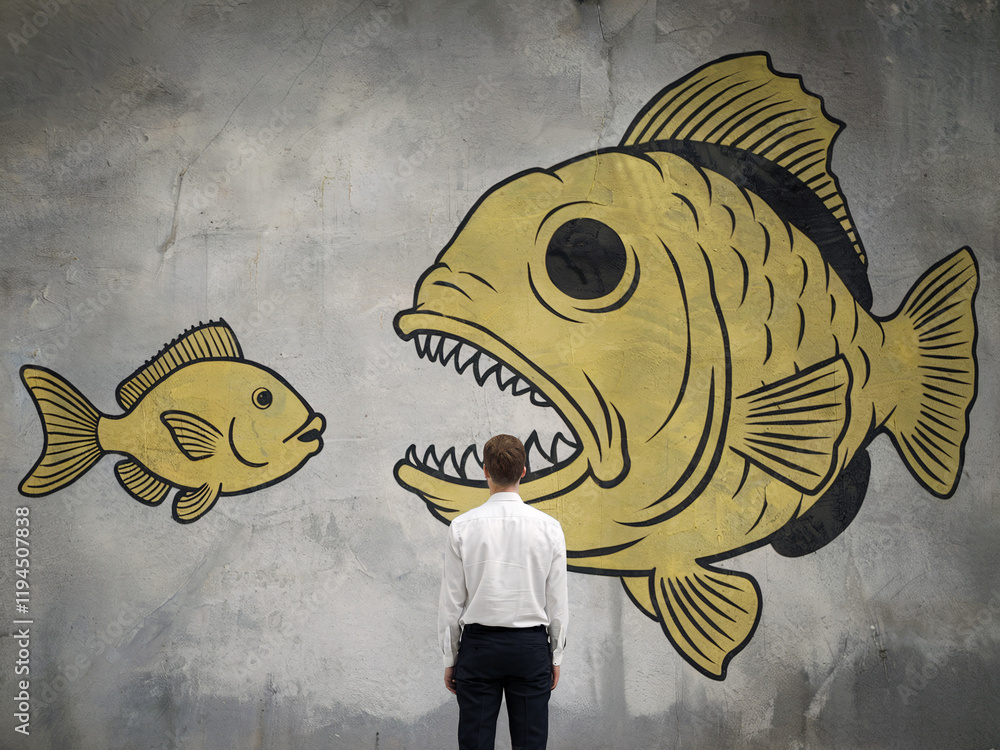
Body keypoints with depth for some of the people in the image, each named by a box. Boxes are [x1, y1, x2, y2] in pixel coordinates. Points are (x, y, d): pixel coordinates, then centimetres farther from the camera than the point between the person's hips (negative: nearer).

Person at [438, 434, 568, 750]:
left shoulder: (463, 527, -7)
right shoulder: (549, 527, -4)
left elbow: (452, 601, -2)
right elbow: (557, 602, 0)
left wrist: (450, 659, 7)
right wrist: (556, 656, 11)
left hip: (478, 644, -1)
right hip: (531, 645, 1)